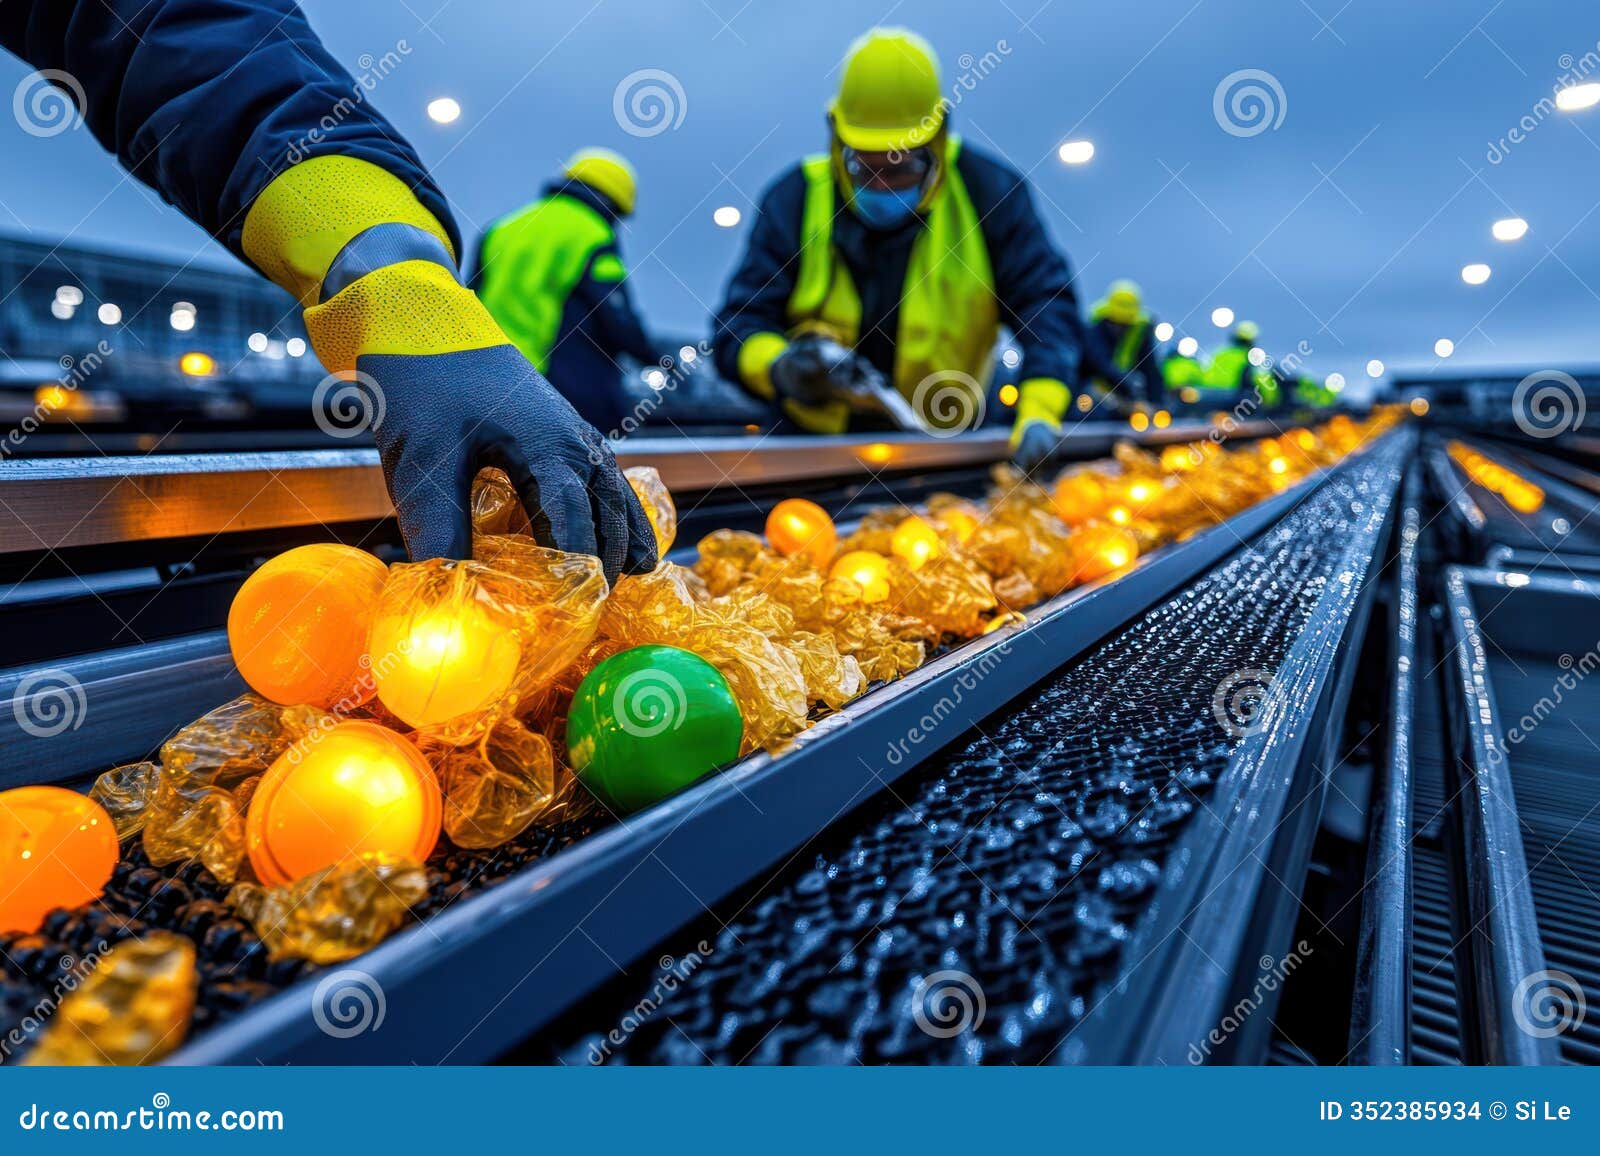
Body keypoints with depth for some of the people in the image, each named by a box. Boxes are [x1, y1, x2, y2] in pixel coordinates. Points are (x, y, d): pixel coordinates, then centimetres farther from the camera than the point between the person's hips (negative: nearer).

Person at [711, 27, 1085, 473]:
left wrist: (1039, 413, -25)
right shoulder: (793, 201, -5)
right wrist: (781, 365, -32)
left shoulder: (987, 191, -5)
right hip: (815, 440, 0)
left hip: (943, 443, 0)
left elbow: (1046, 303, -7)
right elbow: (738, 328, -7)